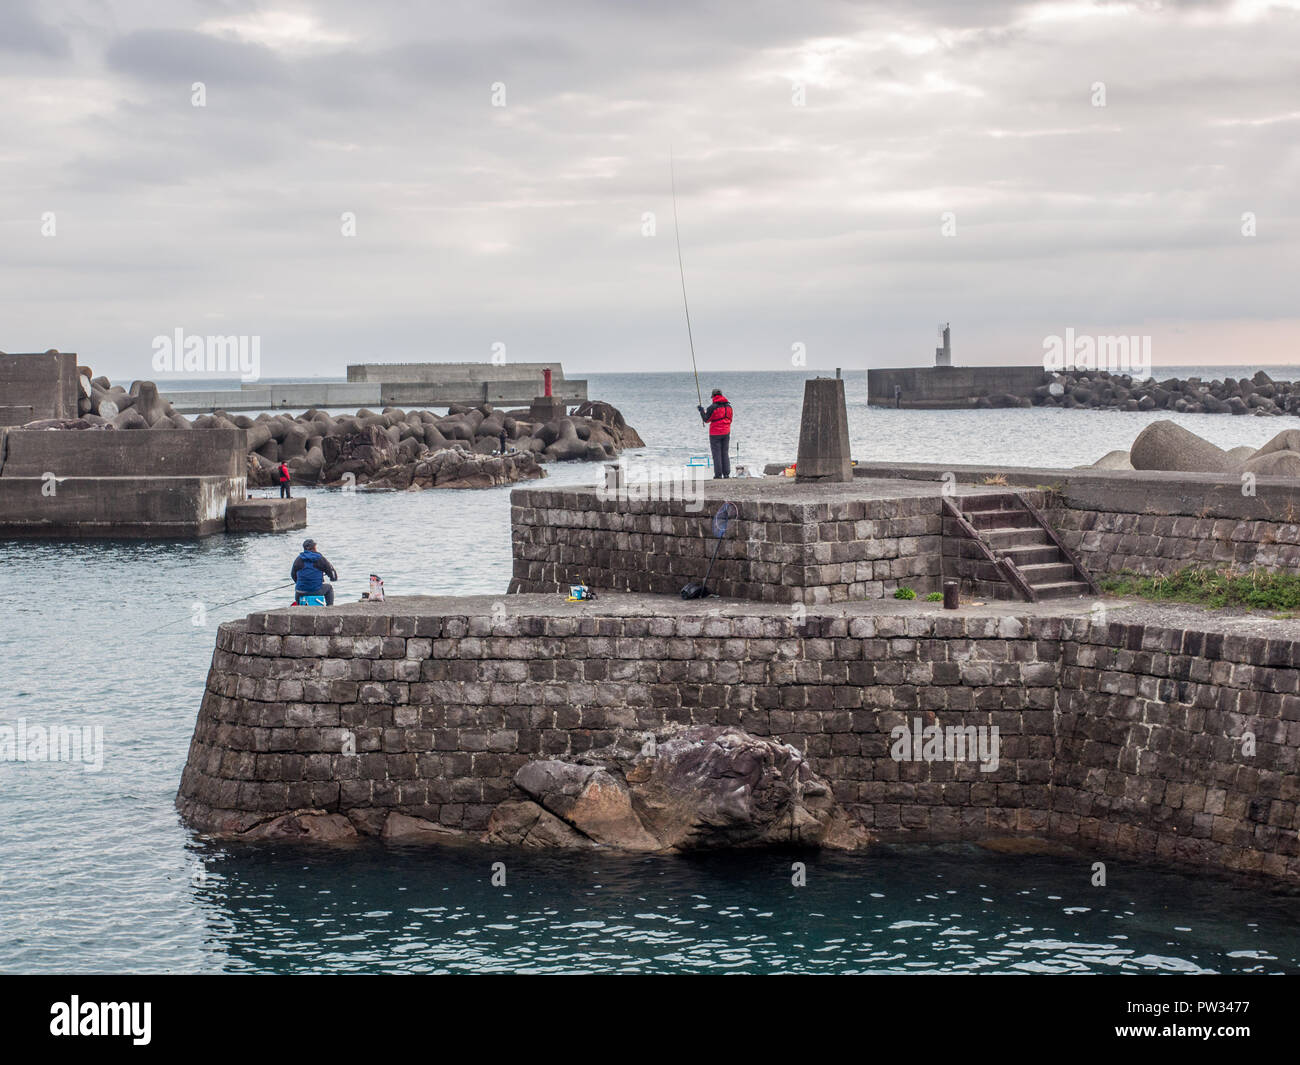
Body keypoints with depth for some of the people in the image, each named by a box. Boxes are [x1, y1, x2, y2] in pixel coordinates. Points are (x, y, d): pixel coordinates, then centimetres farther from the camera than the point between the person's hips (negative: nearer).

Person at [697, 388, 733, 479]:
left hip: (715, 434, -5)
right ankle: (726, 473, 8)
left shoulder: (712, 407, -13)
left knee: (717, 454, -1)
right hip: (726, 433, 5)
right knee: (725, 453, 10)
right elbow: (730, 420, 13)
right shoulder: (728, 406, 5)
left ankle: (718, 474, -2)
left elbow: (706, 420, -6)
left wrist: (701, 410, 6)